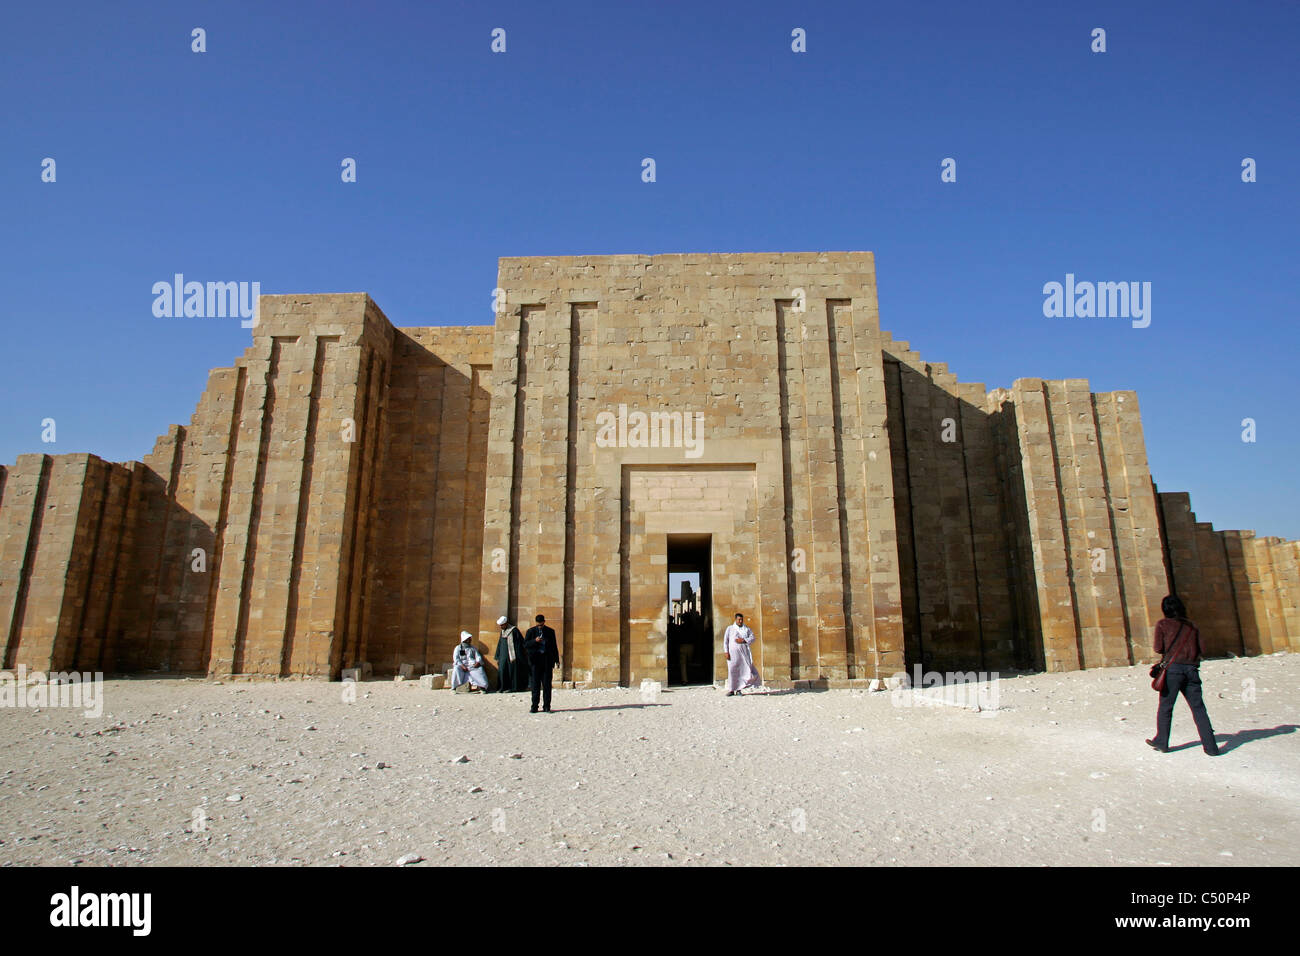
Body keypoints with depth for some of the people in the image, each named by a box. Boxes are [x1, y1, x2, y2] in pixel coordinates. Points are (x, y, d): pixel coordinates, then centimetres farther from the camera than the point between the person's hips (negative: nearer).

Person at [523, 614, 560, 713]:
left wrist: (556, 660, 5)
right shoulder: (531, 631, 5)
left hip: (547, 660, 1)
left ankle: (546, 706, 7)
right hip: (535, 660, -1)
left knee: (547, 685, 1)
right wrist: (535, 641, -17)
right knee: (535, 685, 1)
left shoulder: (550, 631, 8)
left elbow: (554, 646, 11)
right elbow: (525, 645, 0)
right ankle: (534, 706, 7)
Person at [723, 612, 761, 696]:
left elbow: (753, 638, 3)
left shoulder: (747, 629, 14)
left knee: (742, 670, -5)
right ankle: (731, 690, 2)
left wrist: (743, 640, -12)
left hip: (744, 653, 1)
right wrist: (726, 652, -6)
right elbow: (725, 641, 5)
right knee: (732, 670, -5)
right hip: (733, 652, -1)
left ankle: (738, 689, 6)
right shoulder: (730, 629, 10)